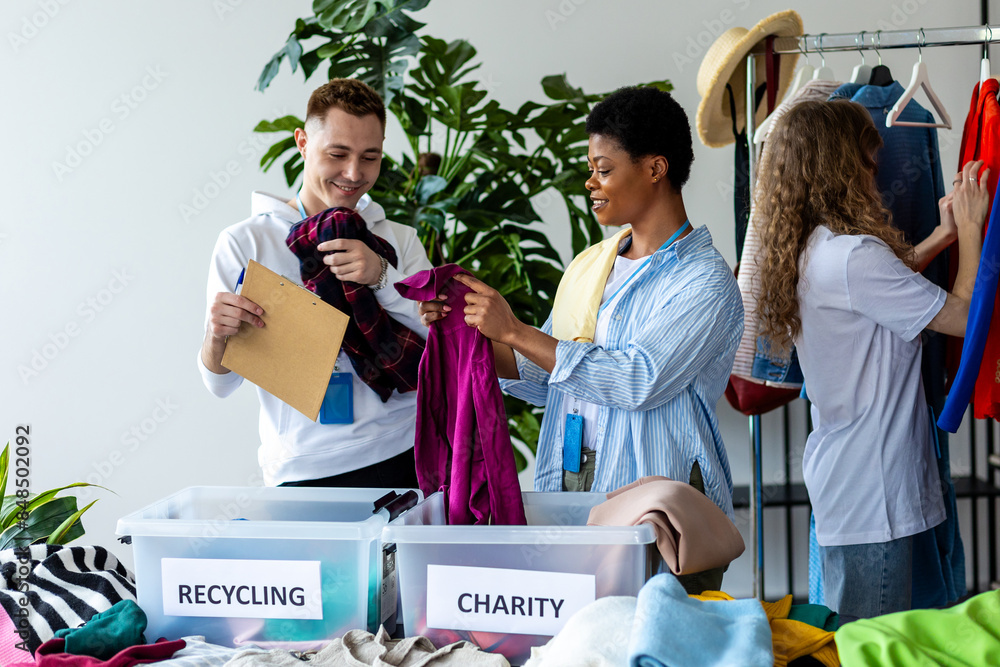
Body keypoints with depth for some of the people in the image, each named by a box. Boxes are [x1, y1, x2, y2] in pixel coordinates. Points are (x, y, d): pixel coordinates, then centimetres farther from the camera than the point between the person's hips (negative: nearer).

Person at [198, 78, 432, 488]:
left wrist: (382, 277, -11)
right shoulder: (245, 242, 6)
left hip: (403, 459, 2)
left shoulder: (399, 241, 15)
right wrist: (217, 336, -19)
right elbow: (220, 384, 4)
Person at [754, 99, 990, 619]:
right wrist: (970, 229, -2)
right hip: (873, 496, -10)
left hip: (836, 482, 10)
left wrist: (944, 233, 17)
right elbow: (963, 316, -14)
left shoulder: (806, 253, 8)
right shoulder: (854, 255, -21)